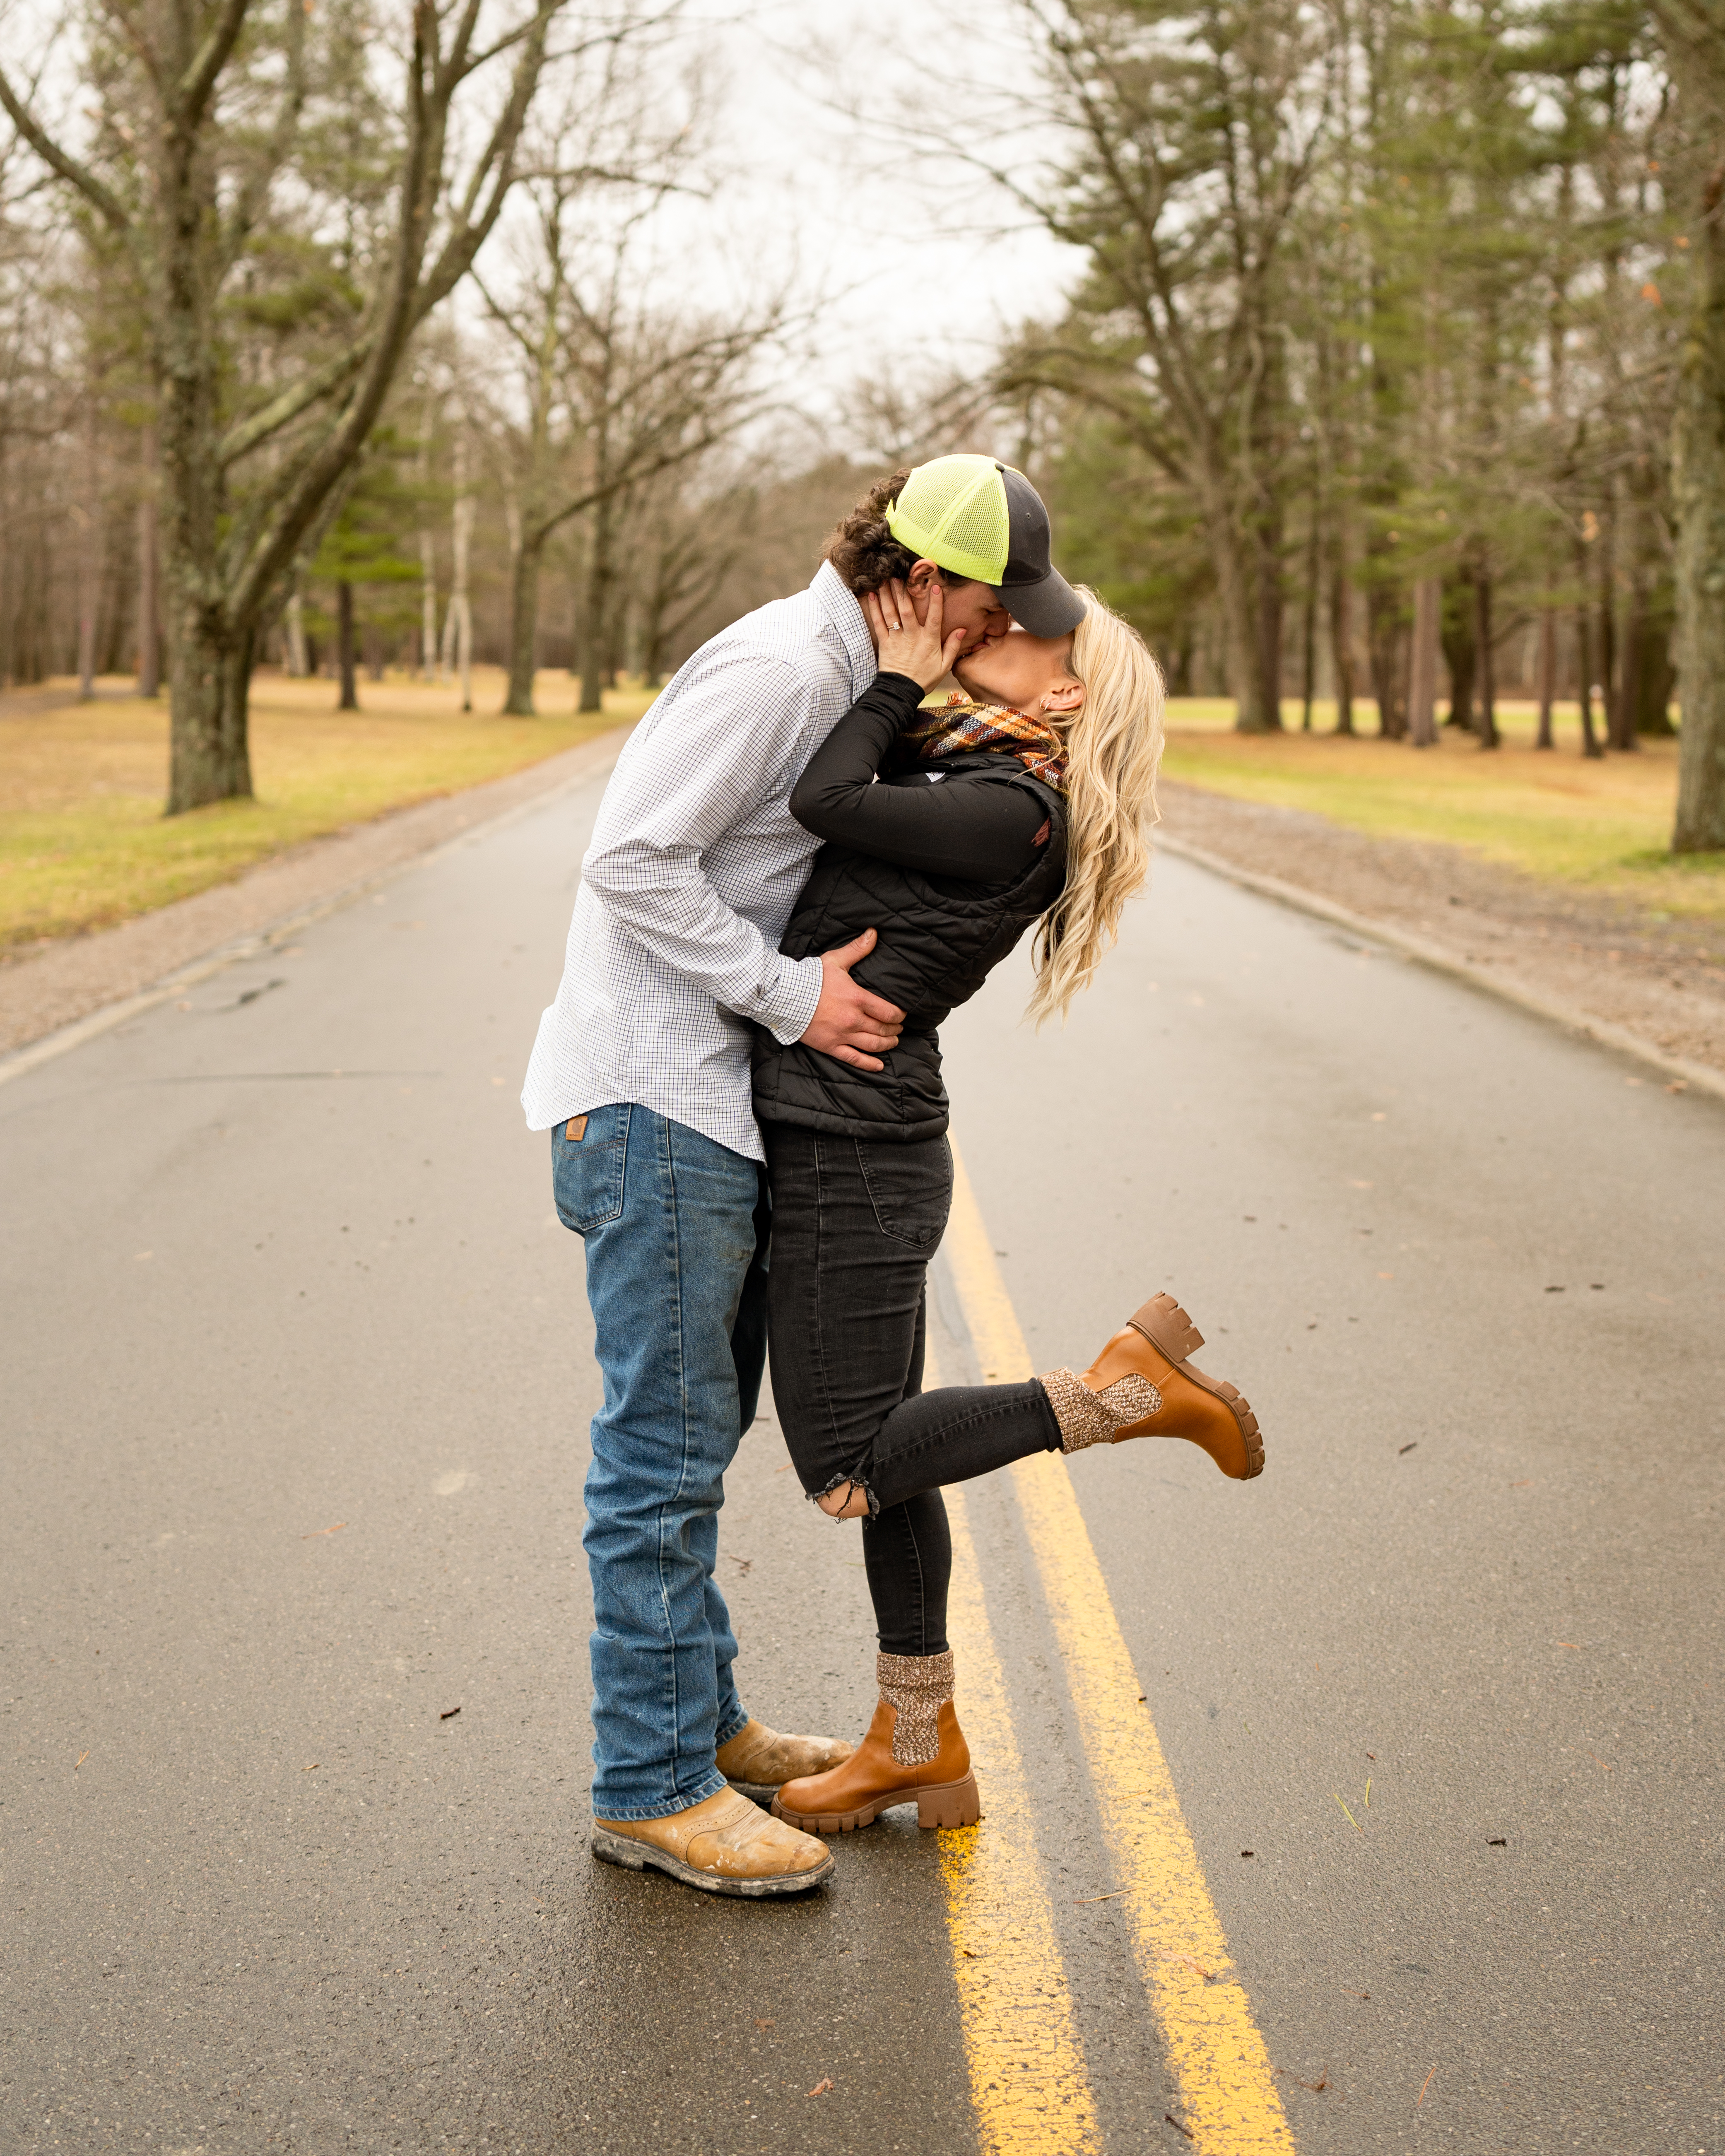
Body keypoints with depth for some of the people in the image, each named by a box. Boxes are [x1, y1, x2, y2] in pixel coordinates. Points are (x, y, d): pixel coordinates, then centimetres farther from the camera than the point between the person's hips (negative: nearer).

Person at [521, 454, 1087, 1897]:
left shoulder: (847, 678, 14)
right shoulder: (779, 667, -17)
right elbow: (633, 859, -22)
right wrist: (793, 995, -19)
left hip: (713, 1099, 10)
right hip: (653, 1095, -10)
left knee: (699, 1429, 16)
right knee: (669, 1441, -5)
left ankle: (697, 1722, 28)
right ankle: (651, 1786, 4)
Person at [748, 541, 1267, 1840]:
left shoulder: (1013, 811, -16)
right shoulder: (949, 764, 11)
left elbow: (822, 803, -19)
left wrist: (904, 676, -7)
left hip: (855, 1158, -9)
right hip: (847, 1147, 9)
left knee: (851, 1472, -2)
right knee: (879, 1455, 15)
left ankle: (1127, 1390, 0)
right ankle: (919, 1745, 26)